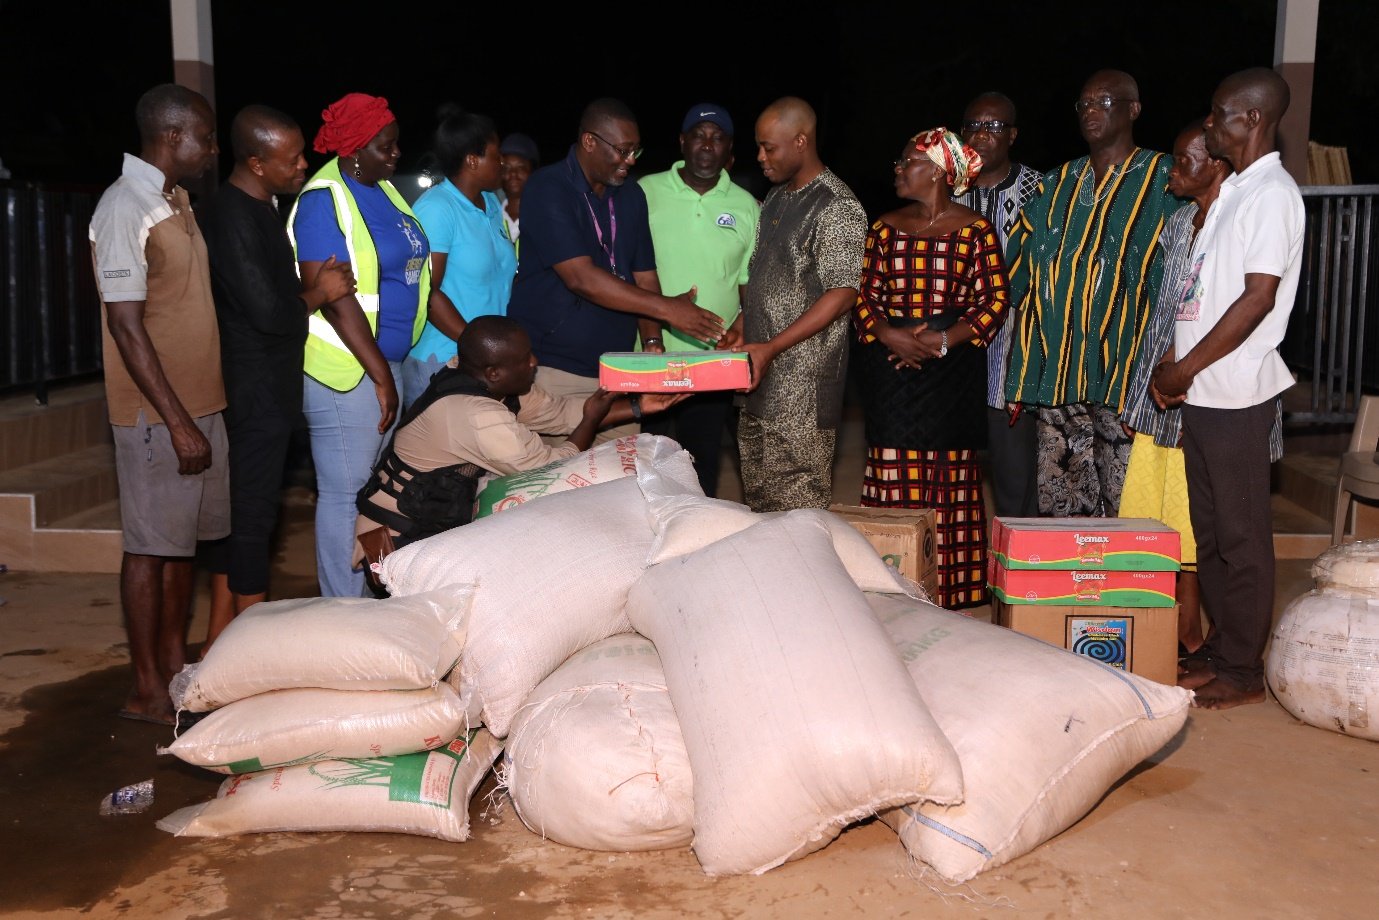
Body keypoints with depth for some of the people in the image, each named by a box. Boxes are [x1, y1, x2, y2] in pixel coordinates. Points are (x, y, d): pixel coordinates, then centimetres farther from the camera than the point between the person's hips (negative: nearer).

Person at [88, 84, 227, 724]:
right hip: (157, 412, -9)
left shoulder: (176, 201, 14)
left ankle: (174, 665, 26)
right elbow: (126, 325, -20)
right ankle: (147, 691, 11)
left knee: (184, 538, 14)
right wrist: (177, 423, -22)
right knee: (152, 545, 0)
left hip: (199, 403, 9)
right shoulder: (125, 207, -15)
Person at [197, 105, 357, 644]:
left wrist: (316, 282, 6)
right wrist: (319, 293, -7)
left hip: (266, 387, 10)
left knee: (240, 509, 14)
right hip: (255, 391, -10)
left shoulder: (262, 209, 14)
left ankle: (220, 637, 24)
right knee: (252, 512, -2)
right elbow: (269, 311, -21)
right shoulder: (233, 219, -18)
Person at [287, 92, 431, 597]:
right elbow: (333, 298, -20)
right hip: (345, 370, -9)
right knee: (346, 494, -2)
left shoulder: (384, 189, 13)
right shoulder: (323, 201, -13)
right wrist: (381, 375, -19)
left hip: (385, 364, 9)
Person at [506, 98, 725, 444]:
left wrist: (653, 344, -5)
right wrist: (666, 308, -22)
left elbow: (644, 276, 10)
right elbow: (581, 278, -21)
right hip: (552, 368, -6)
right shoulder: (548, 189, -11)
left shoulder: (631, 195, 10)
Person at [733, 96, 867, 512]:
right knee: (758, 497, 14)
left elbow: (841, 295, -17)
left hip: (802, 385, -9)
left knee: (798, 506, -4)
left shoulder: (838, 207, -12)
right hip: (758, 374, 9)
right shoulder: (775, 199, 16)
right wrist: (740, 329, 10)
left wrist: (771, 348, -20)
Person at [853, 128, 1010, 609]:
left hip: (951, 369, -3)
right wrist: (888, 335, -11)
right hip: (891, 372, 3)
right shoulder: (885, 227, 11)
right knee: (892, 481, 1)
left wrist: (945, 339, -16)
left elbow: (994, 301, -4)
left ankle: (949, 598, 9)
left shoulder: (975, 230, 0)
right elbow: (865, 296, 8)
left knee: (948, 487, 1)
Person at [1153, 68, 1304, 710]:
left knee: (1240, 535, 0)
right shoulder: (1232, 189, 16)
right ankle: (1220, 646, 27)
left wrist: (1184, 368, -16)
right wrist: (1172, 364, 8)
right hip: (1201, 391, 9)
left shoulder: (1272, 194, -12)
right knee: (1208, 528, 15)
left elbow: (1258, 298, -20)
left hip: (1234, 392, -9)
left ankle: (1243, 670, 11)